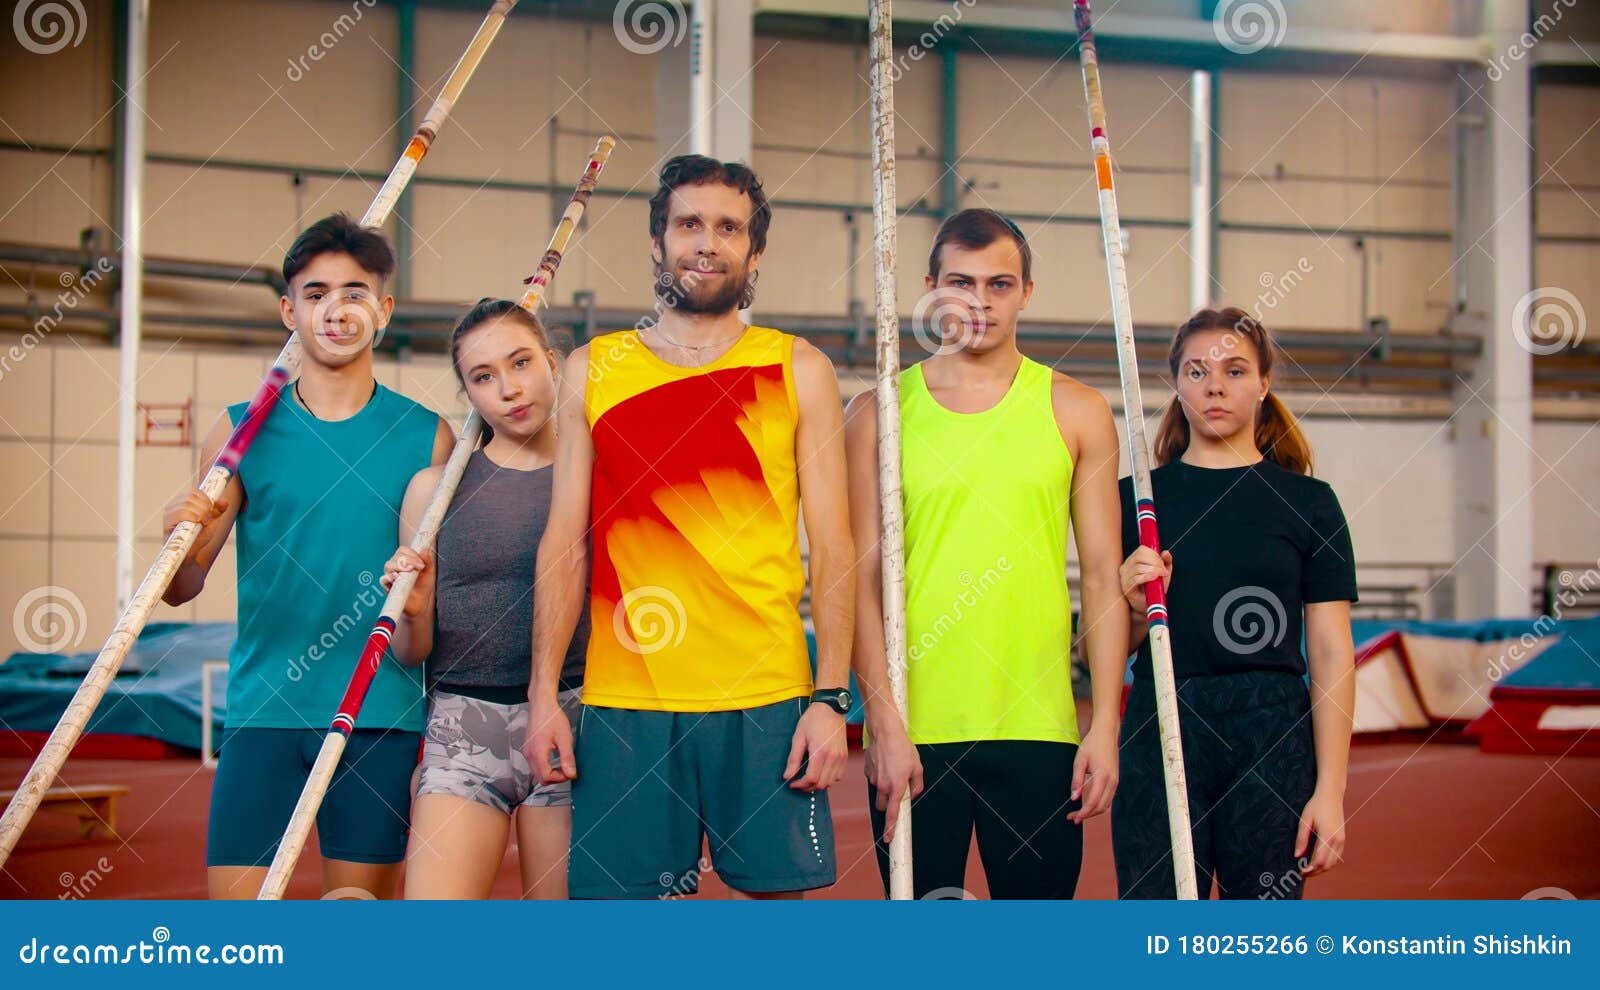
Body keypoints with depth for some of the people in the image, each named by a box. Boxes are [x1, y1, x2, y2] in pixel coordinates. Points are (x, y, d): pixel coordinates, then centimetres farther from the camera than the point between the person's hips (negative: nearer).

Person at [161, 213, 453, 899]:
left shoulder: (427, 436, 3)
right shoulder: (242, 429, 4)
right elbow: (181, 590, 5)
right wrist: (180, 542, -16)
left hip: (381, 715, 0)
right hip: (263, 709, 0)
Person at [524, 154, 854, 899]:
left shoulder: (798, 371, 6)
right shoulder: (593, 370, 10)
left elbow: (833, 549, 3)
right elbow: (564, 544, 8)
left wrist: (830, 699, -5)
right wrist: (544, 693, 1)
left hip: (767, 697, 0)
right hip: (623, 698, 1)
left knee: (777, 890, 2)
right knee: (623, 891, 2)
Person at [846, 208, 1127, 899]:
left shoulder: (1075, 411, 7)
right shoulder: (879, 414, 4)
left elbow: (1103, 578, 5)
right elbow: (862, 579, 1)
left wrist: (1105, 726, -2)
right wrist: (885, 724, -8)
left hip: (1038, 729, 1)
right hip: (911, 729, 0)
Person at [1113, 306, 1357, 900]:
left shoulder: (1308, 501, 5)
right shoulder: (1136, 497, 7)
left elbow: (1331, 654, 2)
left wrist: (1330, 789, -5)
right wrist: (1136, 607, -11)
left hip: (1275, 739, 0)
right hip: (1159, 736, 1)